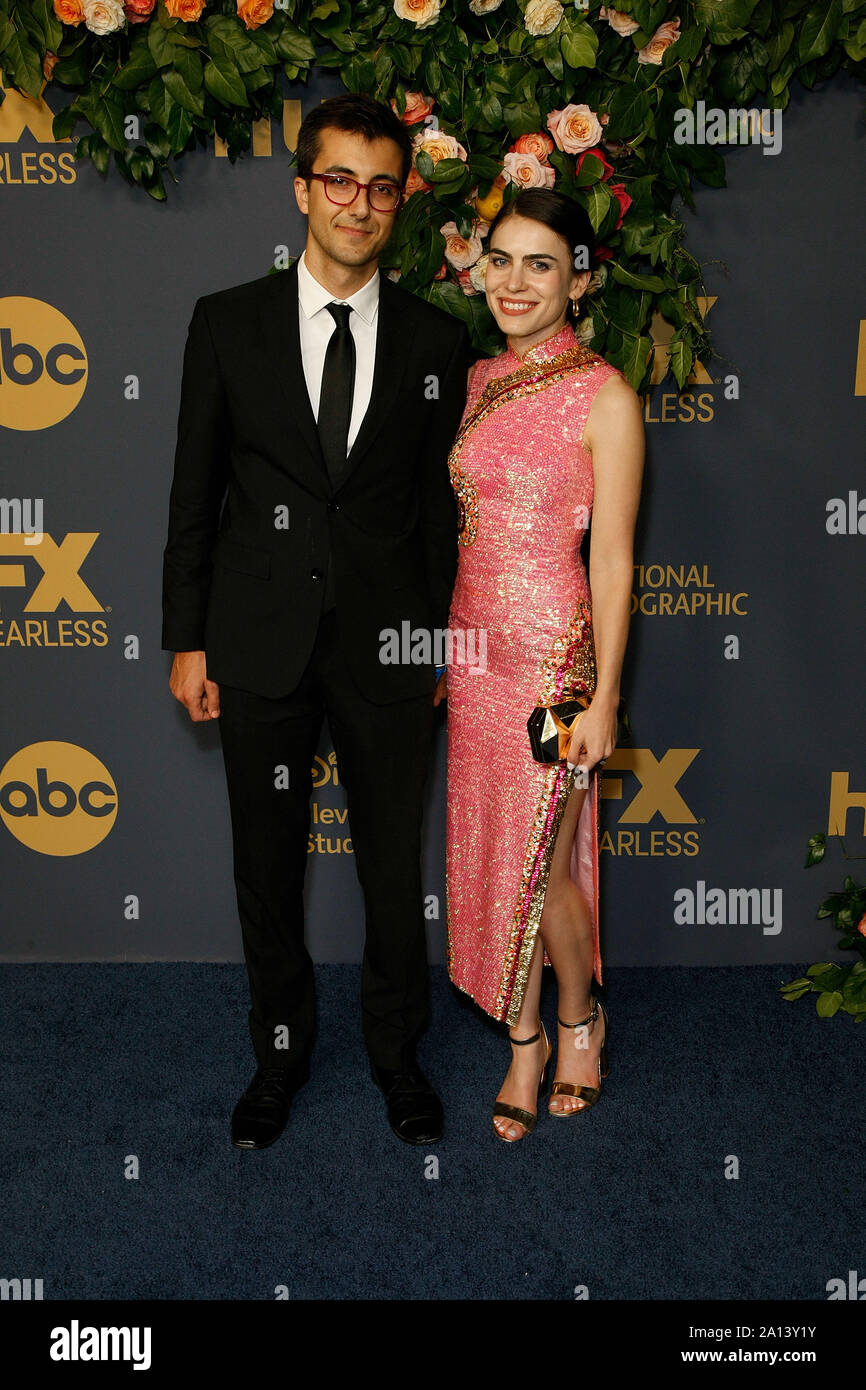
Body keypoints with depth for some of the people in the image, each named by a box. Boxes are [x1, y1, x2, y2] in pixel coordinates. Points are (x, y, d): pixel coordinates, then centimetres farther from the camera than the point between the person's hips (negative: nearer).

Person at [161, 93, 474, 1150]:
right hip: (260, 643, 0)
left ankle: (397, 1052, 33)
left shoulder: (438, 342, 3)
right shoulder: (227, 322, 2)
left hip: (386, 646, 0)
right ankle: (281, 1052, 33)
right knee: (266, 865, 12)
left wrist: (436, 646, 5)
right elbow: (193, 493, 2)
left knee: (395, 864, 11)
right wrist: (186, 639, -1)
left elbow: (439, 507, 6)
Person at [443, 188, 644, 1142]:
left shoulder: (605, 399, -10)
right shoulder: (478, 380, 8)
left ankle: (578, 1016, 31)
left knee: (538, 862, 1)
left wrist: (604, 698, -11)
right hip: (473, 643, 6)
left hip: (553, 651, -6)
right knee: (486, 849, 11)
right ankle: (525, 1041, 28)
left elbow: (611, 560, -10)